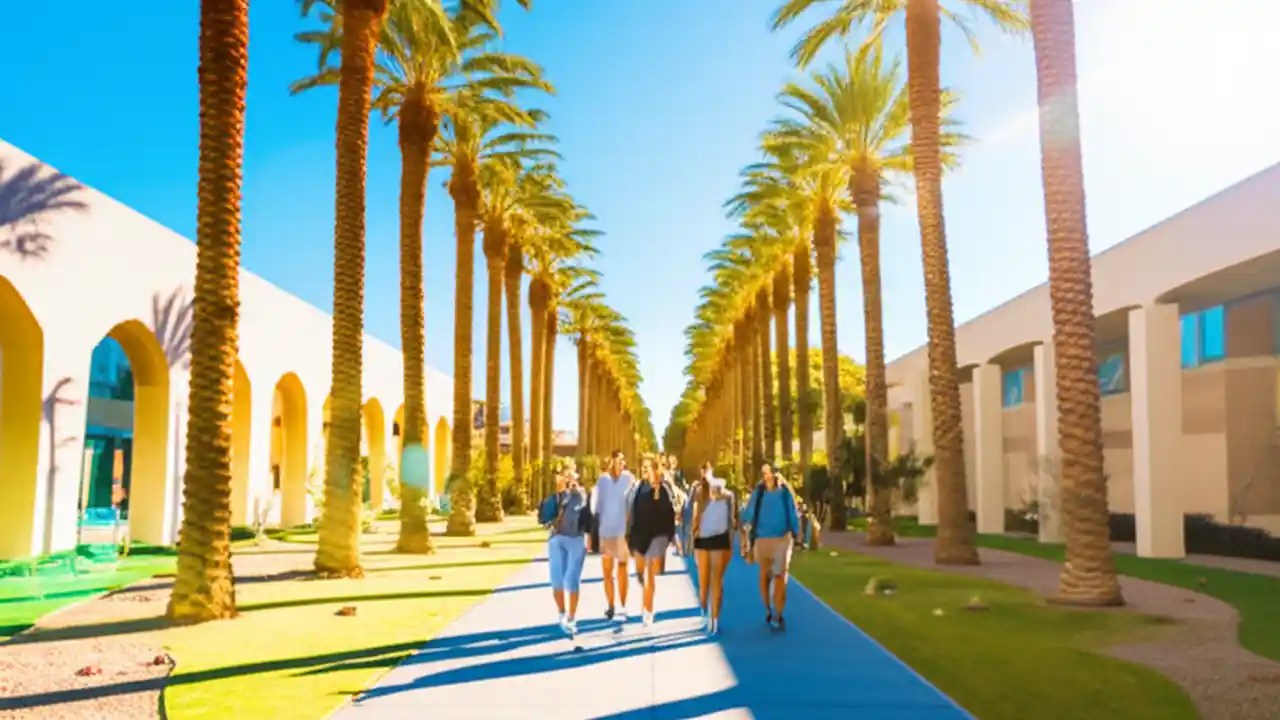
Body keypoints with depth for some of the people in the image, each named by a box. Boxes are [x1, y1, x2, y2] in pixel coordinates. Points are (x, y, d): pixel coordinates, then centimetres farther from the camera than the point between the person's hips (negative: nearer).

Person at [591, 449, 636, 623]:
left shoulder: (629, 479, -3)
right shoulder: (602, 480, 4)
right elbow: (595, 506, 6)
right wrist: (593, 531, 2)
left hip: (622, 530, -3)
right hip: (605, 530, 3)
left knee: (621, 569, -6)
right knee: (607, 571, 9)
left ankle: (622, 608, -1)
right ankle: (610, 607, 19)